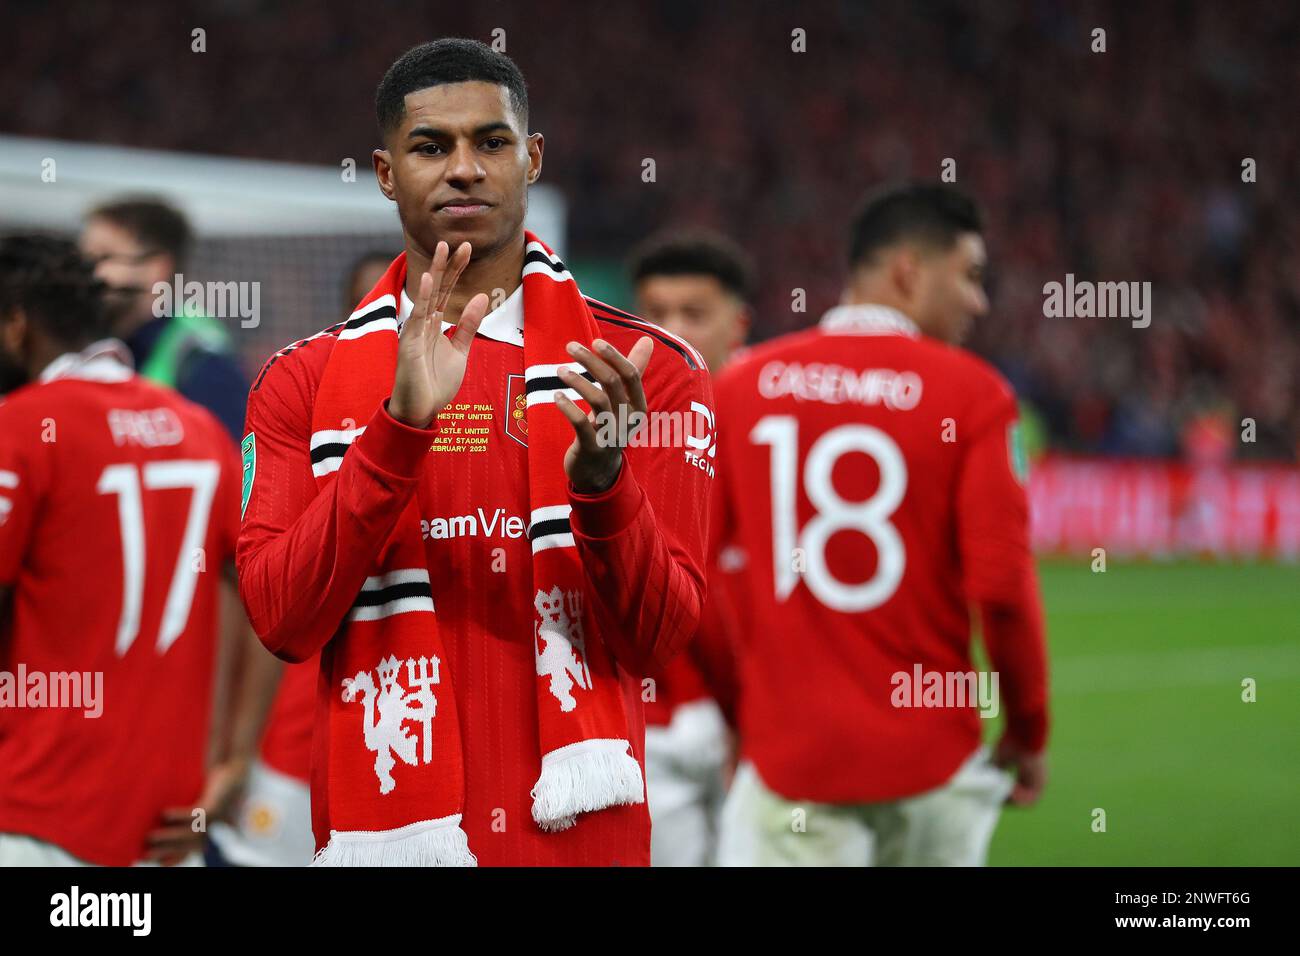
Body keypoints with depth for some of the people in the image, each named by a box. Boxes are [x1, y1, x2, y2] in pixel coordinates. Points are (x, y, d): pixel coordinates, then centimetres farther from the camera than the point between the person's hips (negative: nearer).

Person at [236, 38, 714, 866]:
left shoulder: (645, 371, 1)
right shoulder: (304, 383, 4)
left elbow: (659, 638, -4)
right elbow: (282, 621, -9)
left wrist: (602, 482, -22)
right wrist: (401, 426, -19)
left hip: (574, 829, -1)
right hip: (382, 827, 1)